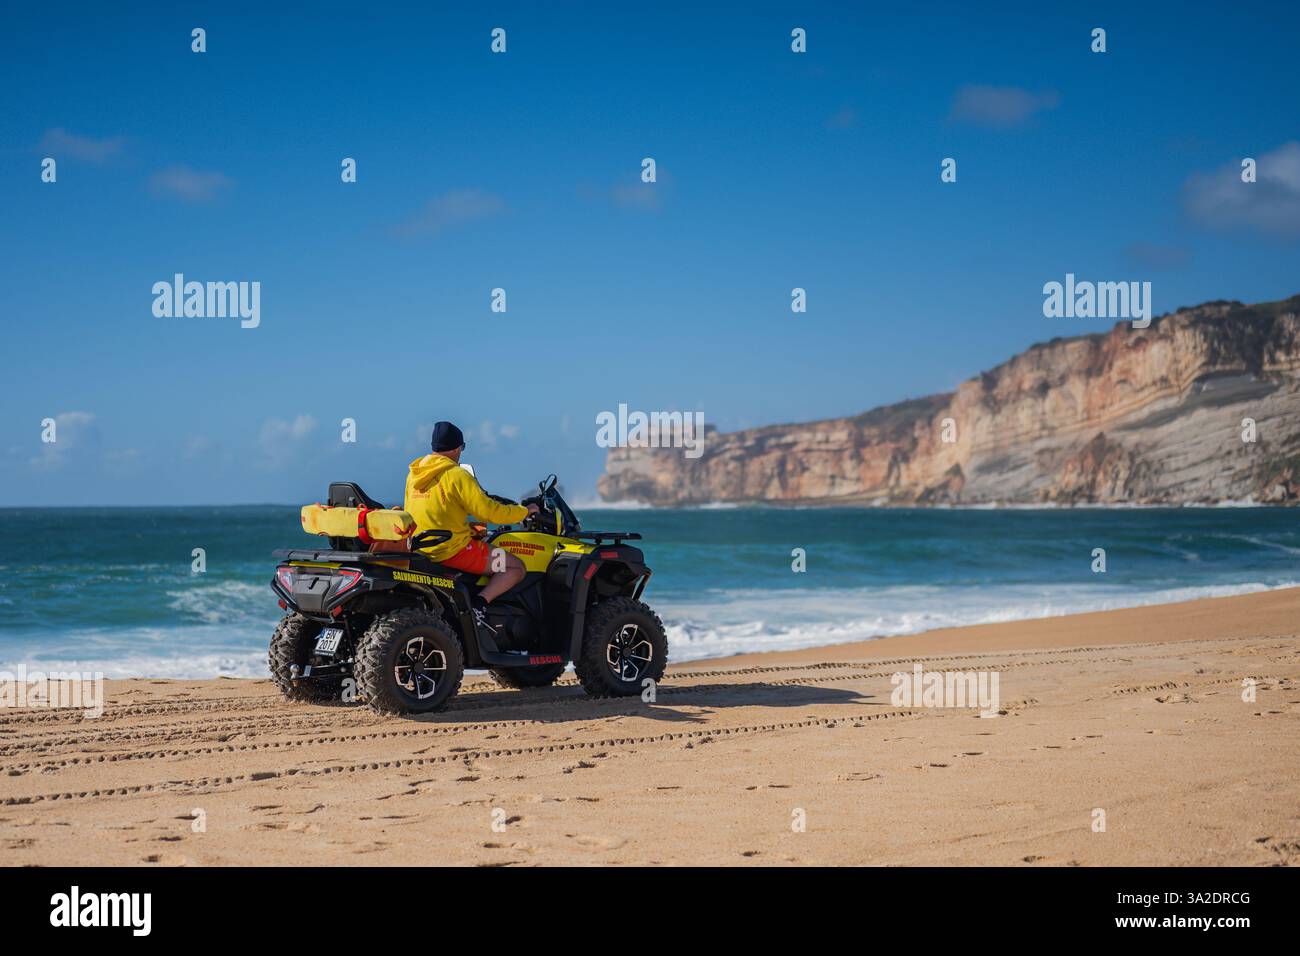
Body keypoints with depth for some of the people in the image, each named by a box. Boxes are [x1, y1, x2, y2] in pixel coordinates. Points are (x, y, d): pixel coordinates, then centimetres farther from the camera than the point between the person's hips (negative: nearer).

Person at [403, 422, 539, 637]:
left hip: (420, 549, 8)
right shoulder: (457, 475, -15)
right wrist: (525, 511, 0)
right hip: (454, 550, -8)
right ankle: (479, 605, -21)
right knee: (516, 568, -2)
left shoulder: (414, 473, 8)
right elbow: (489, 511, -15)